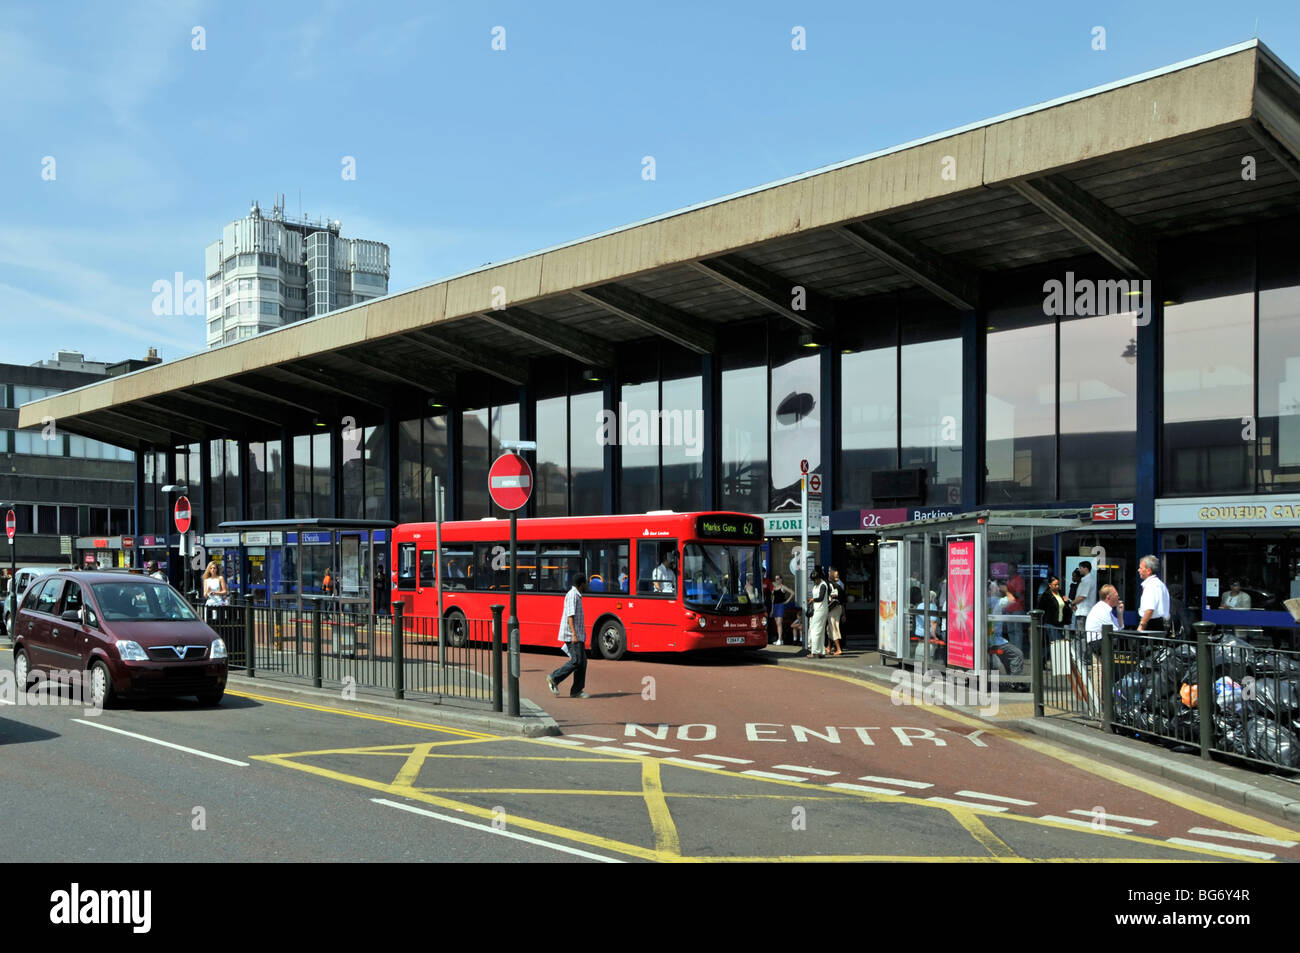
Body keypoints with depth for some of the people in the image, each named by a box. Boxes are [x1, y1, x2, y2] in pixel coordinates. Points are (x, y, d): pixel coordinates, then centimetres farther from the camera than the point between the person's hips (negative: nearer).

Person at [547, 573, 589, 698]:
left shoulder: (577, 595, 18)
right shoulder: (572, 595, -12)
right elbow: (570, 616, -20)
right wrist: (574, 634, -27)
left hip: (578, 635, 10)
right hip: (571, 634, -10)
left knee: (582, 661, 5)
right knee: (577, 660, -13)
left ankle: (576, 691, 5)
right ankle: (554, 678, -3)